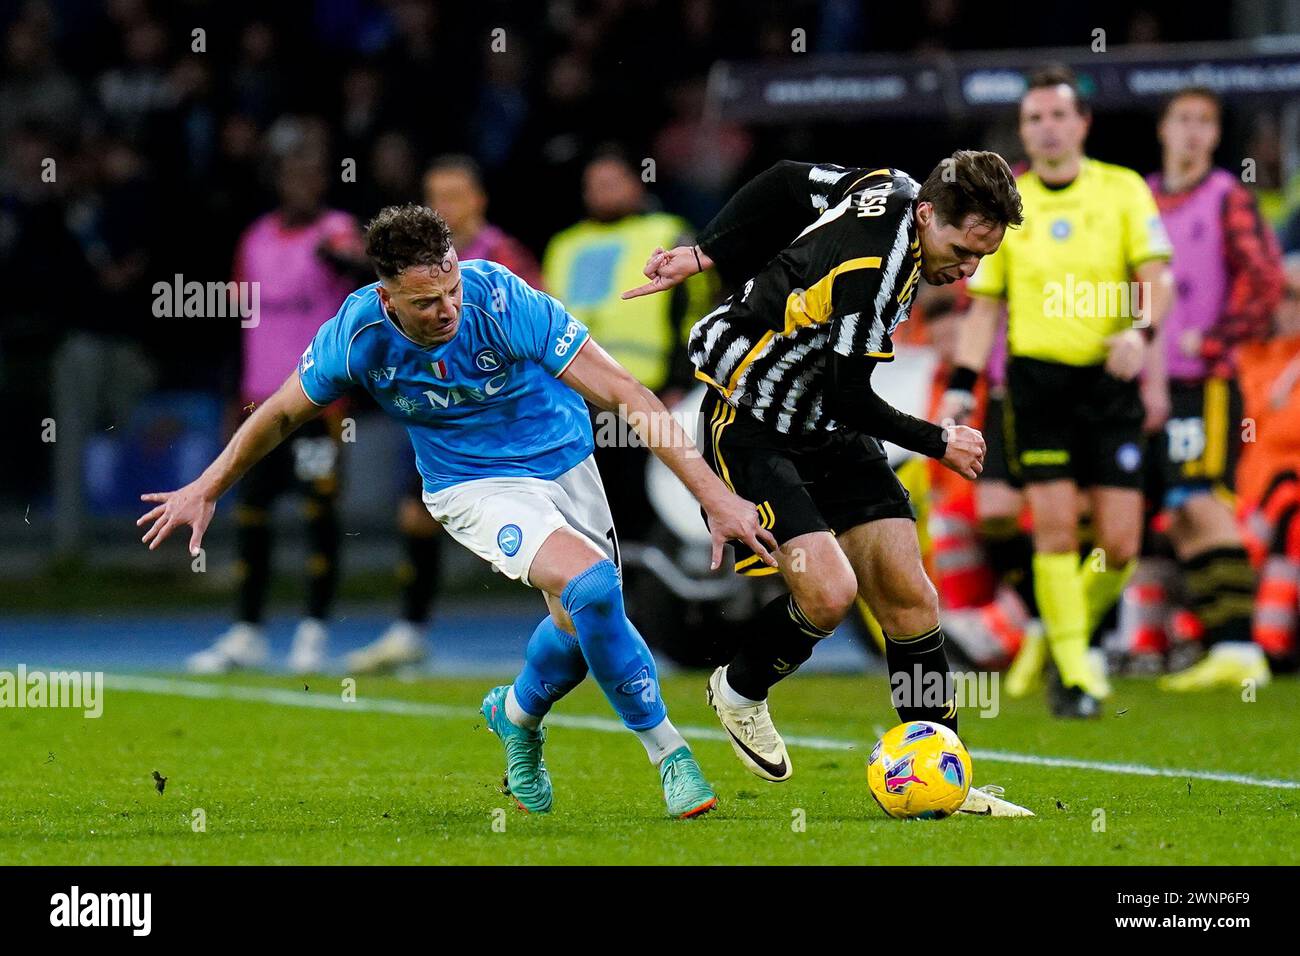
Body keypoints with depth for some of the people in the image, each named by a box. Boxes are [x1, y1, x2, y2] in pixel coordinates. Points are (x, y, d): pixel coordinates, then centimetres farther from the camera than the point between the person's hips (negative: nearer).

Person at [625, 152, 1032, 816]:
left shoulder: (895, 189, -5)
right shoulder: (871, 269, -31)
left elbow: (786, 183, 7)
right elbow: (848, 397, -23)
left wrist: (705, 256, 11)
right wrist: (939, 443, -9)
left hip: (831, 434, 9)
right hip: (751, 430, -9)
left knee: (907, 595, -1)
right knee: (829, 593, -21)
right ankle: (740, 691, 10)